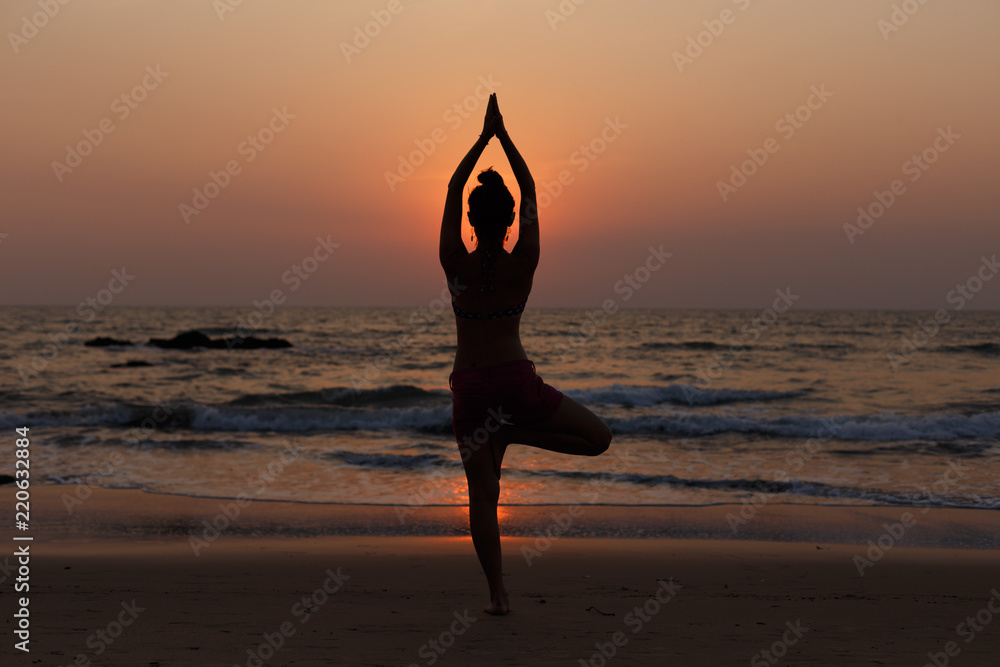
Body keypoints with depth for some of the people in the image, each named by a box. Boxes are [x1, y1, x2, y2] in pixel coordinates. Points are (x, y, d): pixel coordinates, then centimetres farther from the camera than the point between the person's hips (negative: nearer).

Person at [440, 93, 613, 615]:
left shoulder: (457, 264, -6)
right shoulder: (522, 263, -6)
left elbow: (452, 189, 4)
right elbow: (530, 191, 4)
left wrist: (485, 136, 7)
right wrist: (504, 136, 8)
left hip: (470, 388, 2)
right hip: (517, 381, -2)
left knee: (482, 496, 6)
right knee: (598, 437, 15)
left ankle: (497, 594, 4)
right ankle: (512, 434, 2)